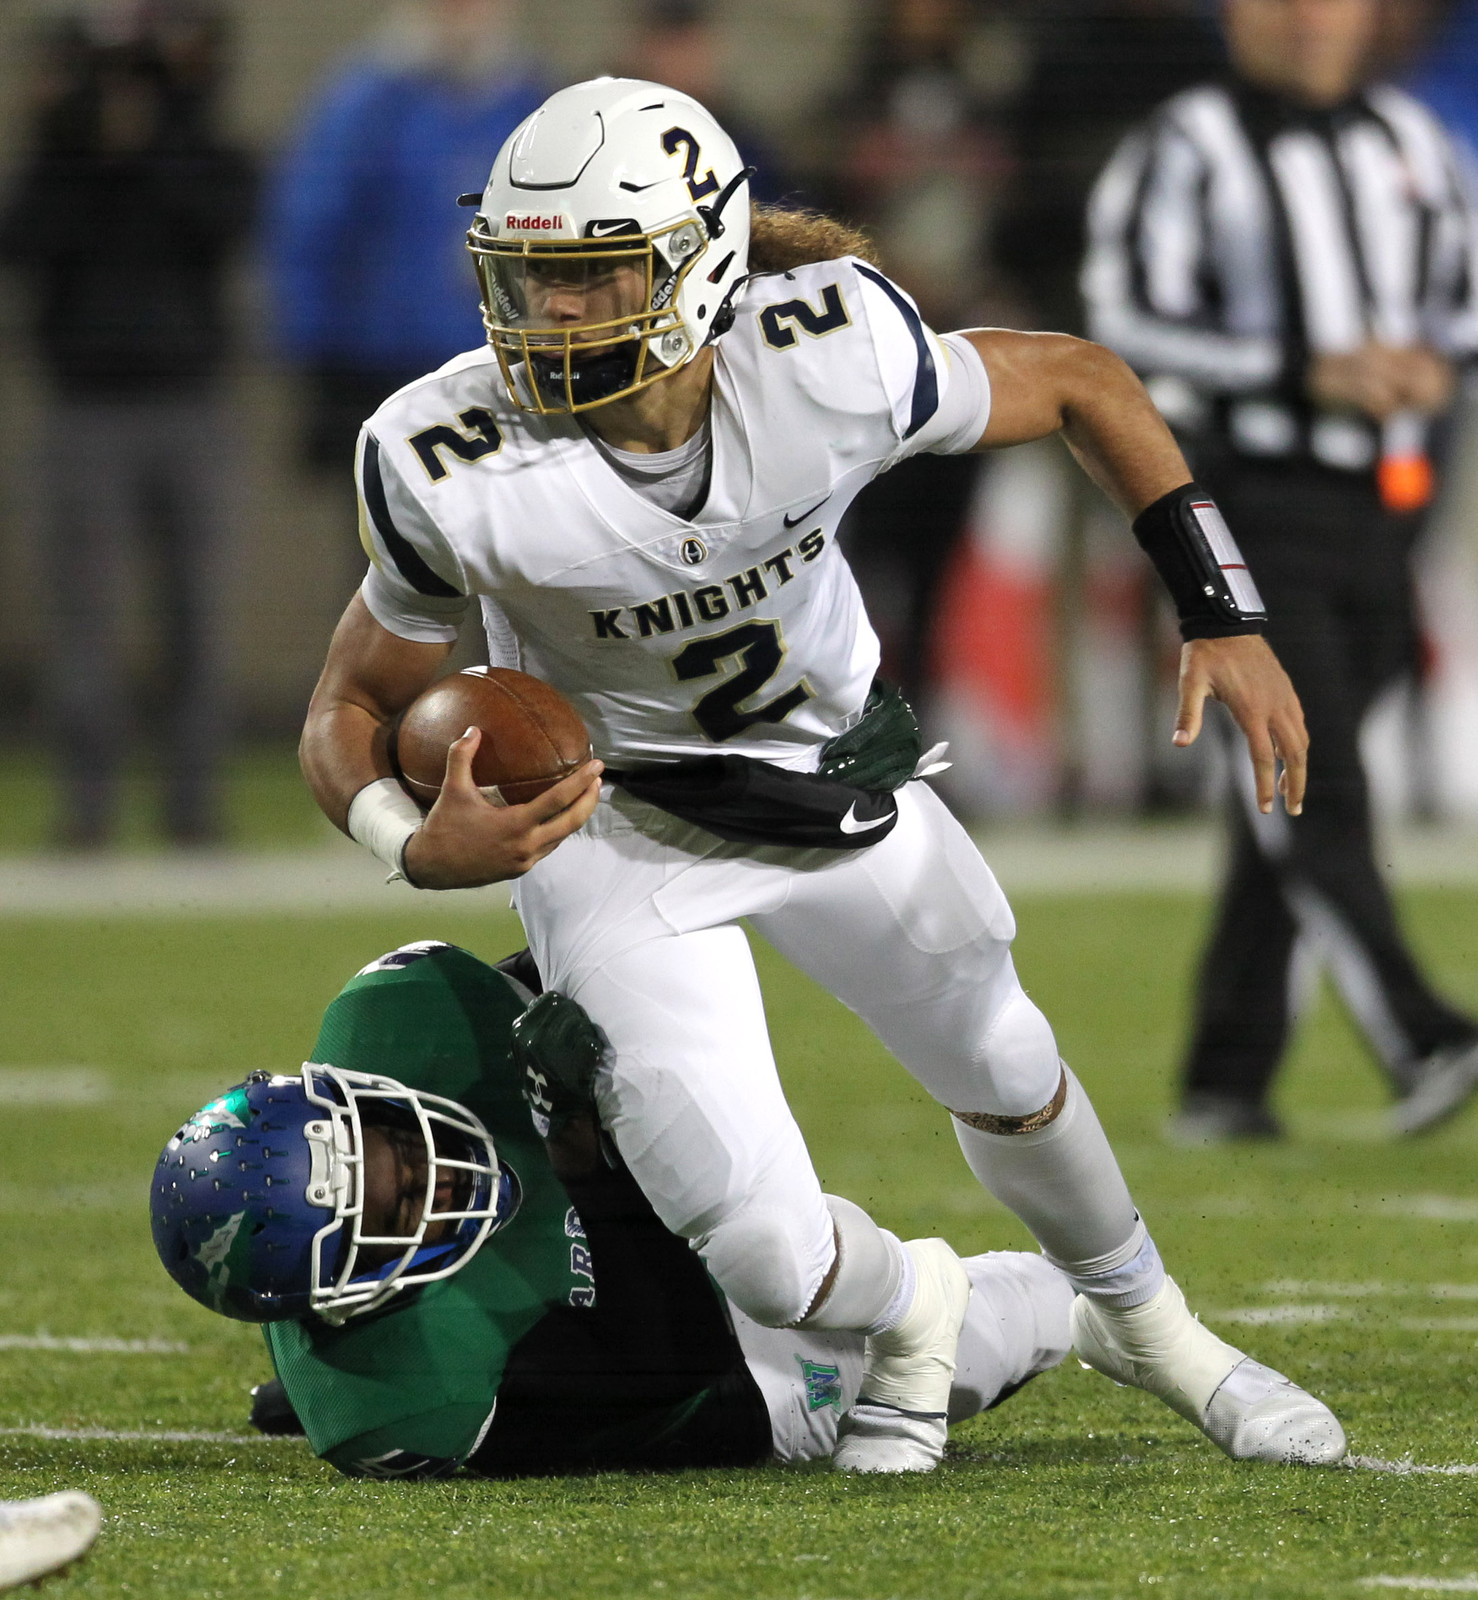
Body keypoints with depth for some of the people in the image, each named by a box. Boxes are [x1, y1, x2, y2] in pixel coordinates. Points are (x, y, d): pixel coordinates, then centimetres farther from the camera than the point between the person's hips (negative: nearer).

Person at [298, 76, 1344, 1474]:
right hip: (612, 821, -2)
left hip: (838, 777, 2)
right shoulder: (451, 468, -30)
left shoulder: (831, 356, -28)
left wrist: (1222, 619, -12)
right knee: (773, 1265, -13)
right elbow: (355, 707, -14)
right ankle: (910, 1310, 25)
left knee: (1007, 1082, 23)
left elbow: (1078, 385, -10)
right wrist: (422, 847, -36)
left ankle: (1141, 1320, 55)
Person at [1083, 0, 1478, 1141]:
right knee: (1311, 790, -15)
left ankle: (1227, 1080, 14)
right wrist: (1307, 373, -19)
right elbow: (1128, 317, -11)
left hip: (1380, 506, 6)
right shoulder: (1188, 150, -5)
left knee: (1287, 808, 8)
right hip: (1251, 503, -6)